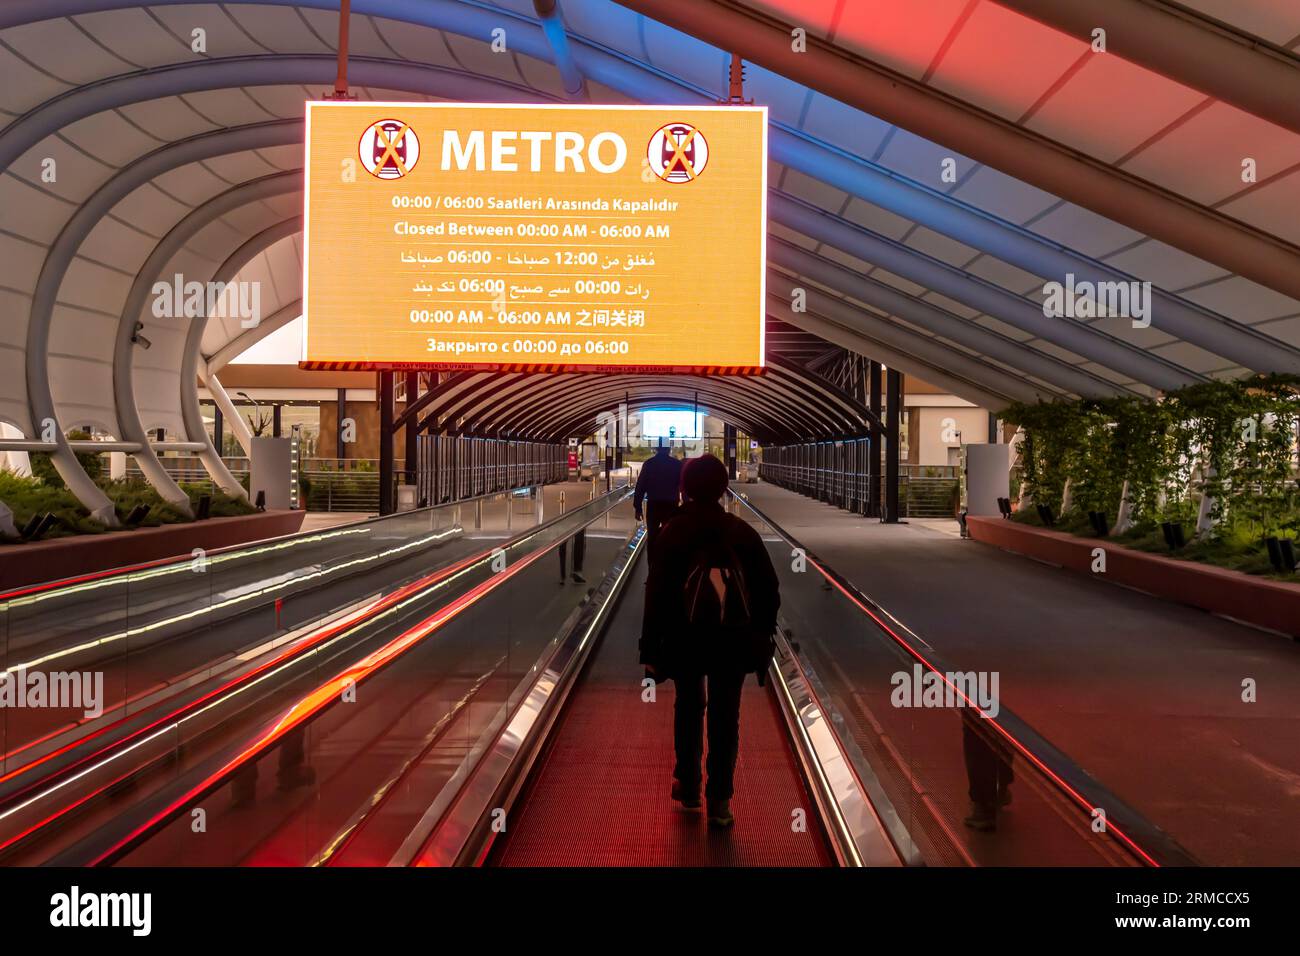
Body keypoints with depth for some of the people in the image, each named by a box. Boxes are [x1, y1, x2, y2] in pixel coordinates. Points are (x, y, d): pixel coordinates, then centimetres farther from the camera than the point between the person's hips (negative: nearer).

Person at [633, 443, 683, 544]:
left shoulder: (649, 464, 0)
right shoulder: (677, 464, -1)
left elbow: (640, 486, -1)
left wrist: (637, 508, 4)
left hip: (653, 505, 1)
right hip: (671, 506, -1)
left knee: (652, 536, 8)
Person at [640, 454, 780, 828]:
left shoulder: (671, 534, -4)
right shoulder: (742, 531, 1)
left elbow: (656, 594, -8)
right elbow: (769, 588, 1)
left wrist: (650, 649, -4)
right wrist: (761, 633, 12)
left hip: (686, 638, 0)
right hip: (733, 639, 1)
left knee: (688, 709, 19)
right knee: (725, 717, 7)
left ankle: (688, 787, 29)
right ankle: (719, 802, 9)